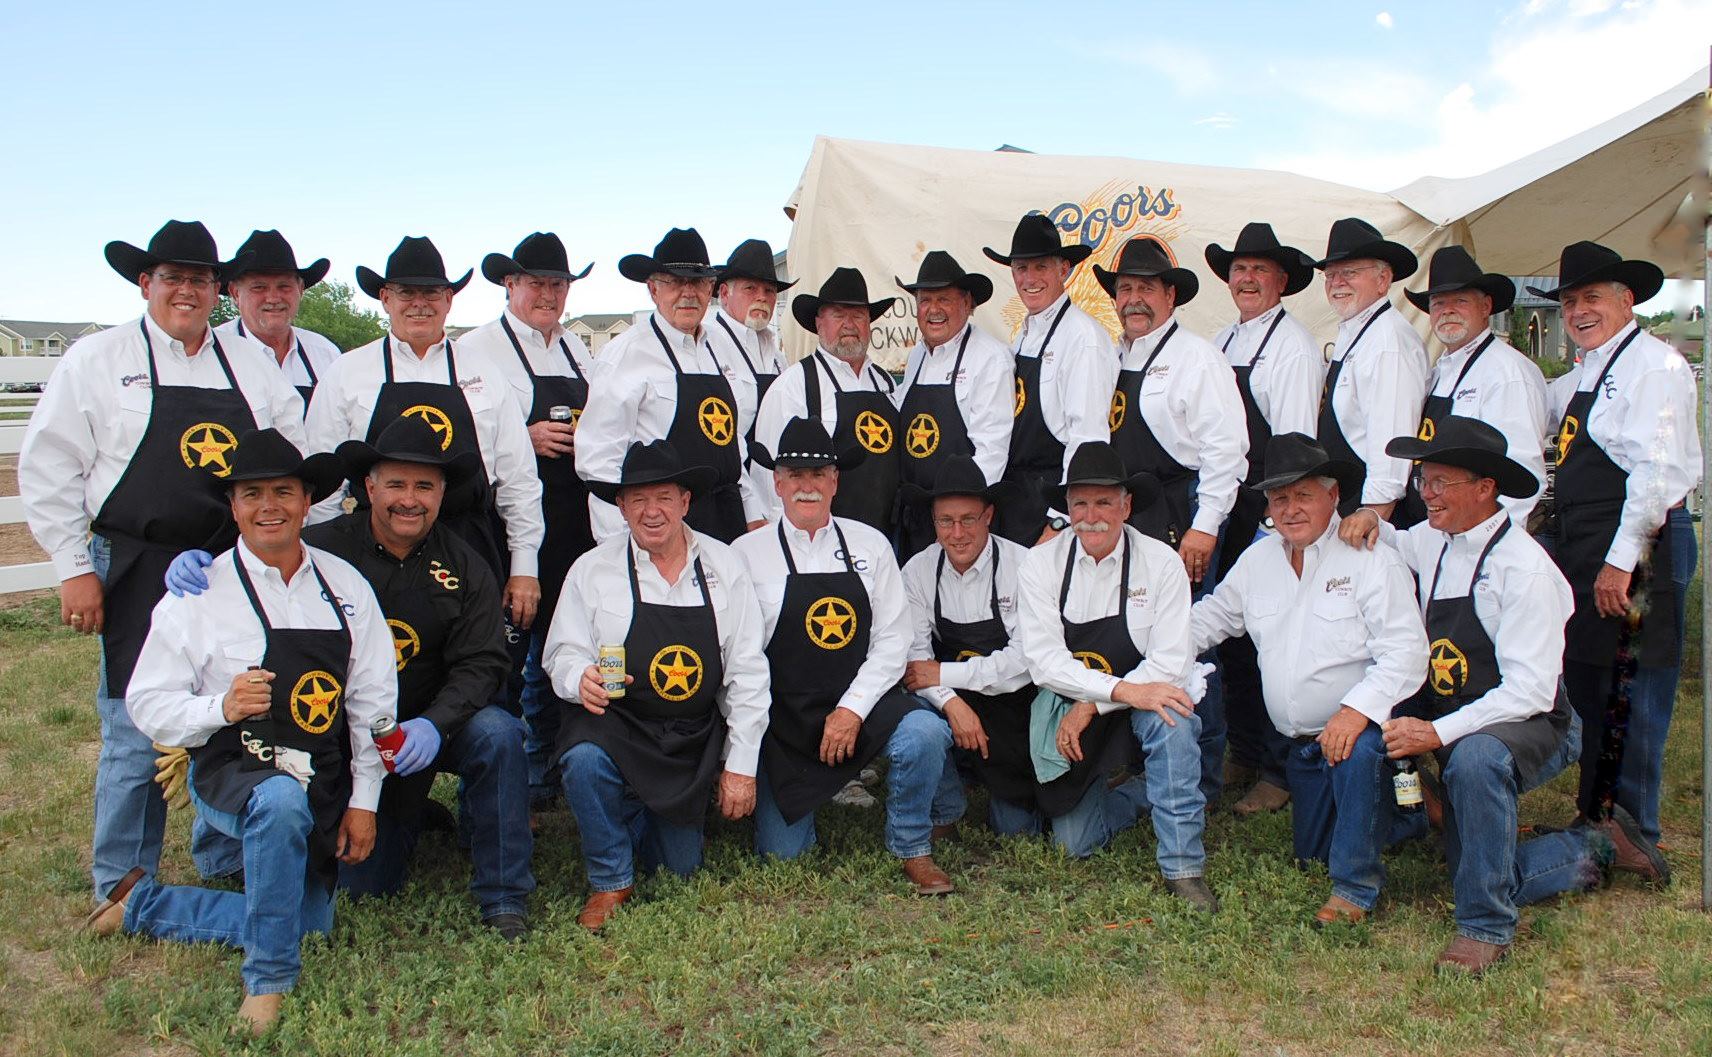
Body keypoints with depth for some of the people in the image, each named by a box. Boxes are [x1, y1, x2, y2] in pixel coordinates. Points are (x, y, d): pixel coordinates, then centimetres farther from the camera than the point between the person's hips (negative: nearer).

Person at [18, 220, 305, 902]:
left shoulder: (251, 363, 12)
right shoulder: (97, 360, 2)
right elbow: (47, 470, 0)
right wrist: (74, 569, -4)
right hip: (138, 577, -3)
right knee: (136, 738, 0)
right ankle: (123, 891, 16)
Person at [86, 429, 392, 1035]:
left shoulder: (345, 587, 2)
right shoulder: (199, 594, -6)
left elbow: (373, 700, 4)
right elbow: (146, 704, -5)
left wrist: (363, 802, 0)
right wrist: (224, 707, -24)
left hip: (325, 780, 4)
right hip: (232, 773, -4)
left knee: (308, 921, -1)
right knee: (283, 801, -37)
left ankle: (145, 904, 20)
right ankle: (267, 981, -16)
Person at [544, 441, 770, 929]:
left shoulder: (724, 568, -2)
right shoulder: (593, 569, -3)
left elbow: (747, 672, -1)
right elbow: (563, 652, -1)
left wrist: (741, 765, -4)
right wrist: (582, 678, -27)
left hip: (694, 739, 2)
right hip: (613, 724, -1)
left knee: (679, 868, 4)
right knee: (585, 761, -35)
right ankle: (610, 882, -8)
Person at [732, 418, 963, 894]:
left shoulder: (870, 545, 3)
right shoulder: (747, 553, -3)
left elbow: (893, 640, -1)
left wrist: (853, 709, -13)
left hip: (861, 699, 1)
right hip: (783, 718, -1)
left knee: (924, 732, -30)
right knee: (782, 854, -1)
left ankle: (912, 849, -3)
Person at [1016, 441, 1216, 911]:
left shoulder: (1161, 563, -11)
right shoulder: (1041, 564, -9)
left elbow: (1172, 663, -18)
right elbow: (1044, 660, -17)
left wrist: (1091, 706, -24)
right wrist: (1124, 689, -30)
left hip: (1140, 709, -1)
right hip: (1068, 713, 2)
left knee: (1171, 718, -35)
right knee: (1074, 844, -2)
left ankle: (1183, 869, -22)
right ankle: (1151, 792, 26)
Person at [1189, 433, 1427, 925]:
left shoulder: (1368, 560, -13)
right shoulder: (1256, 561, 6)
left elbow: (1405, 652, -20)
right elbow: (1207, 620, 16)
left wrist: (1357, 710, -34)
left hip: (1361, 728, -6)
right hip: (1302, 745, 7)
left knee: (1358, 751, -39)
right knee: (1309, 852, 14)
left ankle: (1355, 889, -19)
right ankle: (1408, 815, 40)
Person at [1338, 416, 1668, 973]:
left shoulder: (1526, 568, -21)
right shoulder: (1432, 540, 0)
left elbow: (1530, 692, -26)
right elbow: (1395, 548, 26)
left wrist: (1438, 733, -35)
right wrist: (1371, 523, 1)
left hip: (1531, 726, -8)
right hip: (1453, 723, 8)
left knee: (1475, 757, -40)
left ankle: (1486, 927, -25)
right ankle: (1598, 848, 28)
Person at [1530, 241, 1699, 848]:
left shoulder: (1655, 364, -9)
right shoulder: (1582, 376, 19)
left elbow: (1658, 468, -18)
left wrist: (1622, 559, -21)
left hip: (1636, 548, -9)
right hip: (1585, 549, 9)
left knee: (1630, 698, -3)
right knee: (1587, 689, 14)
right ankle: (1597, 819, 26)